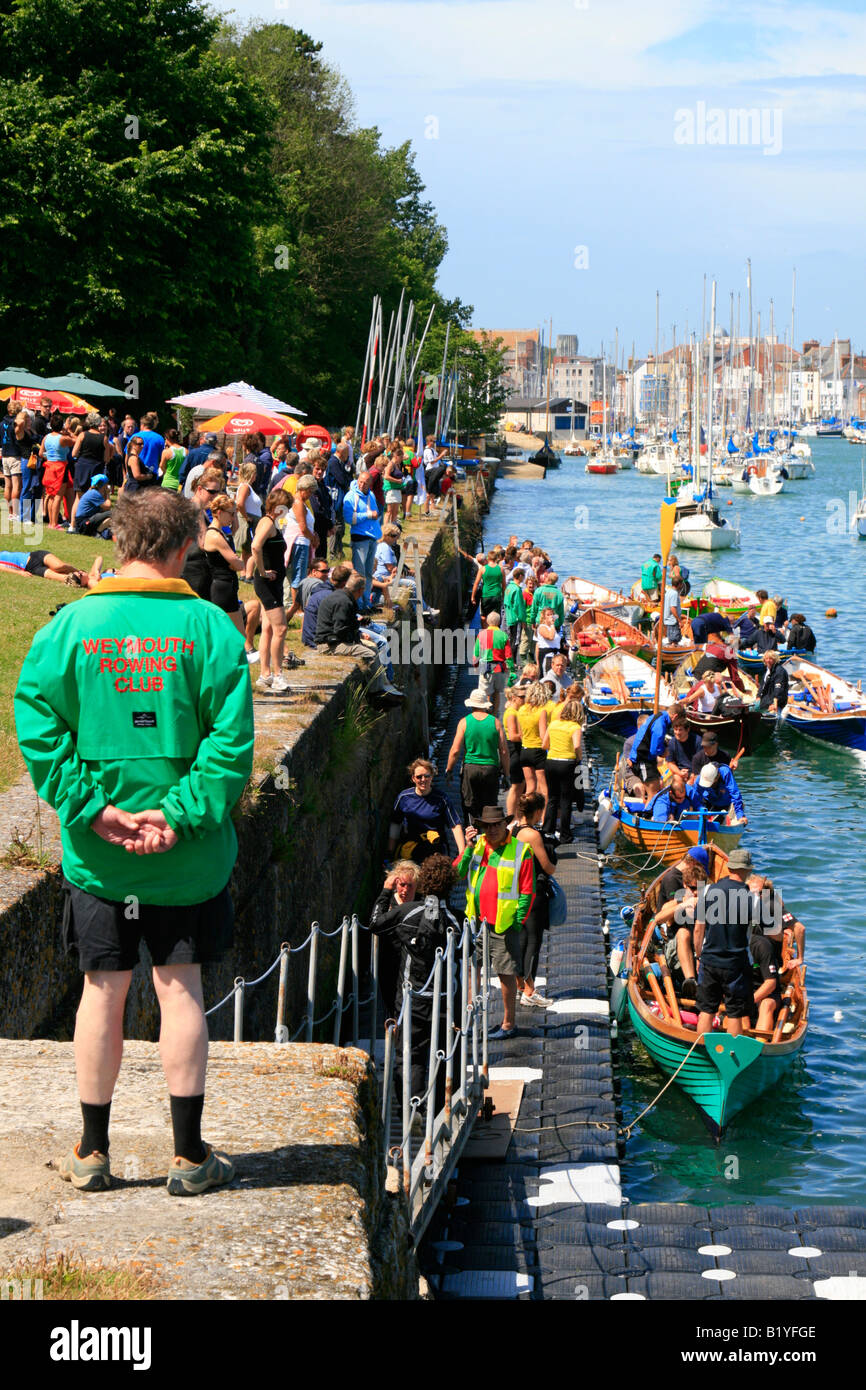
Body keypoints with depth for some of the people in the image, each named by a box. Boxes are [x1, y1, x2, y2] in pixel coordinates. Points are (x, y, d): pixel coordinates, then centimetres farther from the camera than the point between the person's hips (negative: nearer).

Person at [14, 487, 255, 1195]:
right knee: (181, 989, 8)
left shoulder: (68, 626, -4)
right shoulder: (209, 626, -7)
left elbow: (39, 732, -8)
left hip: (96, 852, 1)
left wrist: (95, 811, -9)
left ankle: (92, 1154, 20)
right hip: (190, 854, -1)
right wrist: (180, 815, -12)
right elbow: (232, 740, -13)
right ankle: (190, 1156, 14)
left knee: (104, 991, 11)